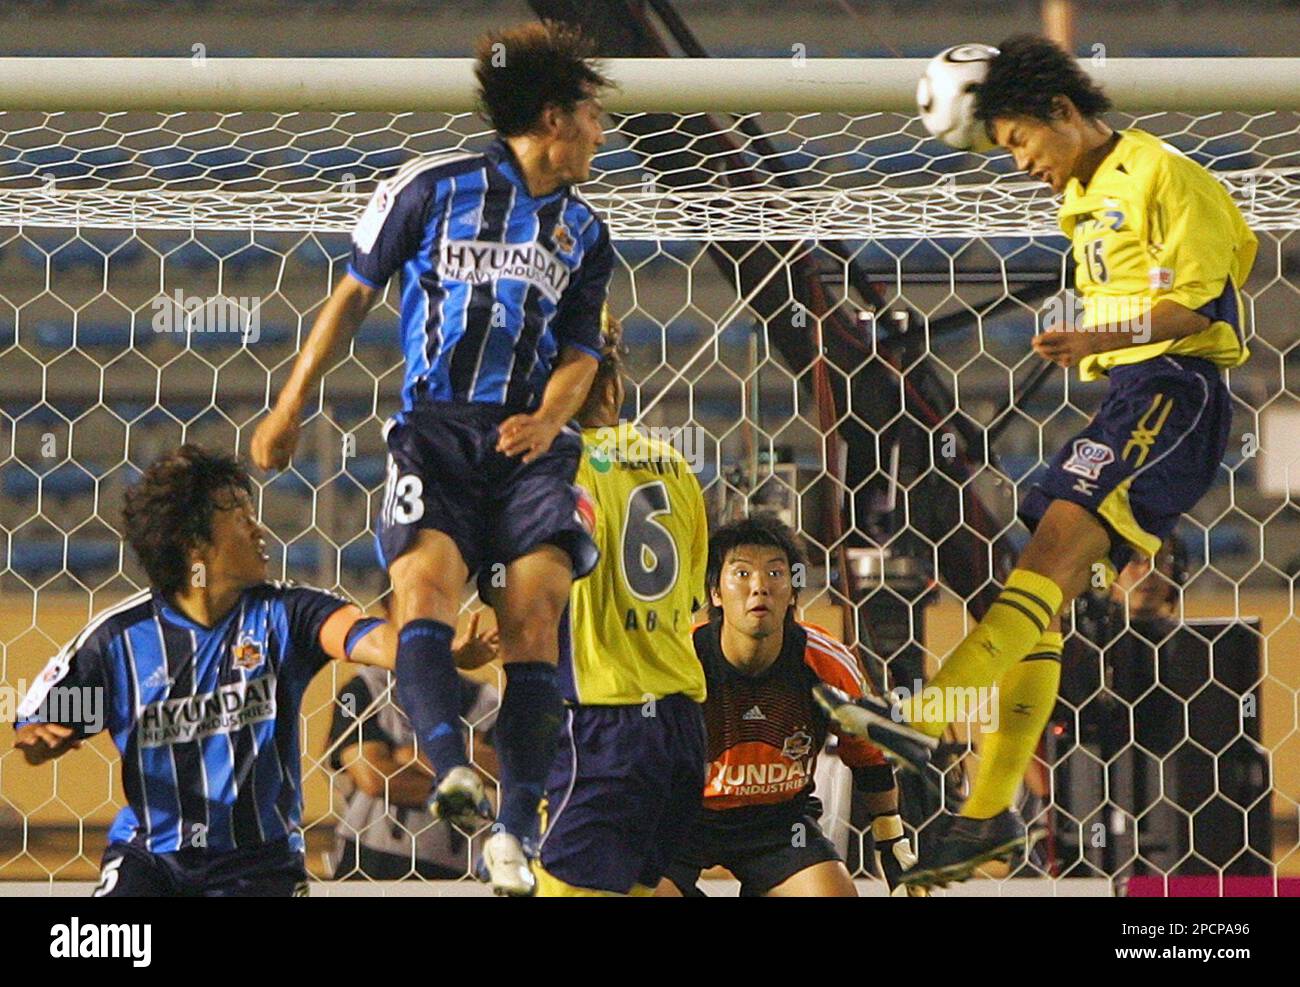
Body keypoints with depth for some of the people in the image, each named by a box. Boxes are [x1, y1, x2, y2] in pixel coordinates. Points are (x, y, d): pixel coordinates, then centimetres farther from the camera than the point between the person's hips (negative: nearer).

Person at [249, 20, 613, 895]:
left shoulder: (583, 233, 20)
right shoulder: (436, 186, 7)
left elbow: (581, 350, 18)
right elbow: (355, 296, 13)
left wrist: (548, 418, -5)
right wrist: (291, 406, 12)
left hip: (529, 439, 3)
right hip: (434, 428, -3)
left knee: (534, 606, -16)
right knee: (427, 576, -28)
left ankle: (514, 831, -15)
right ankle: (452, 771, -47)